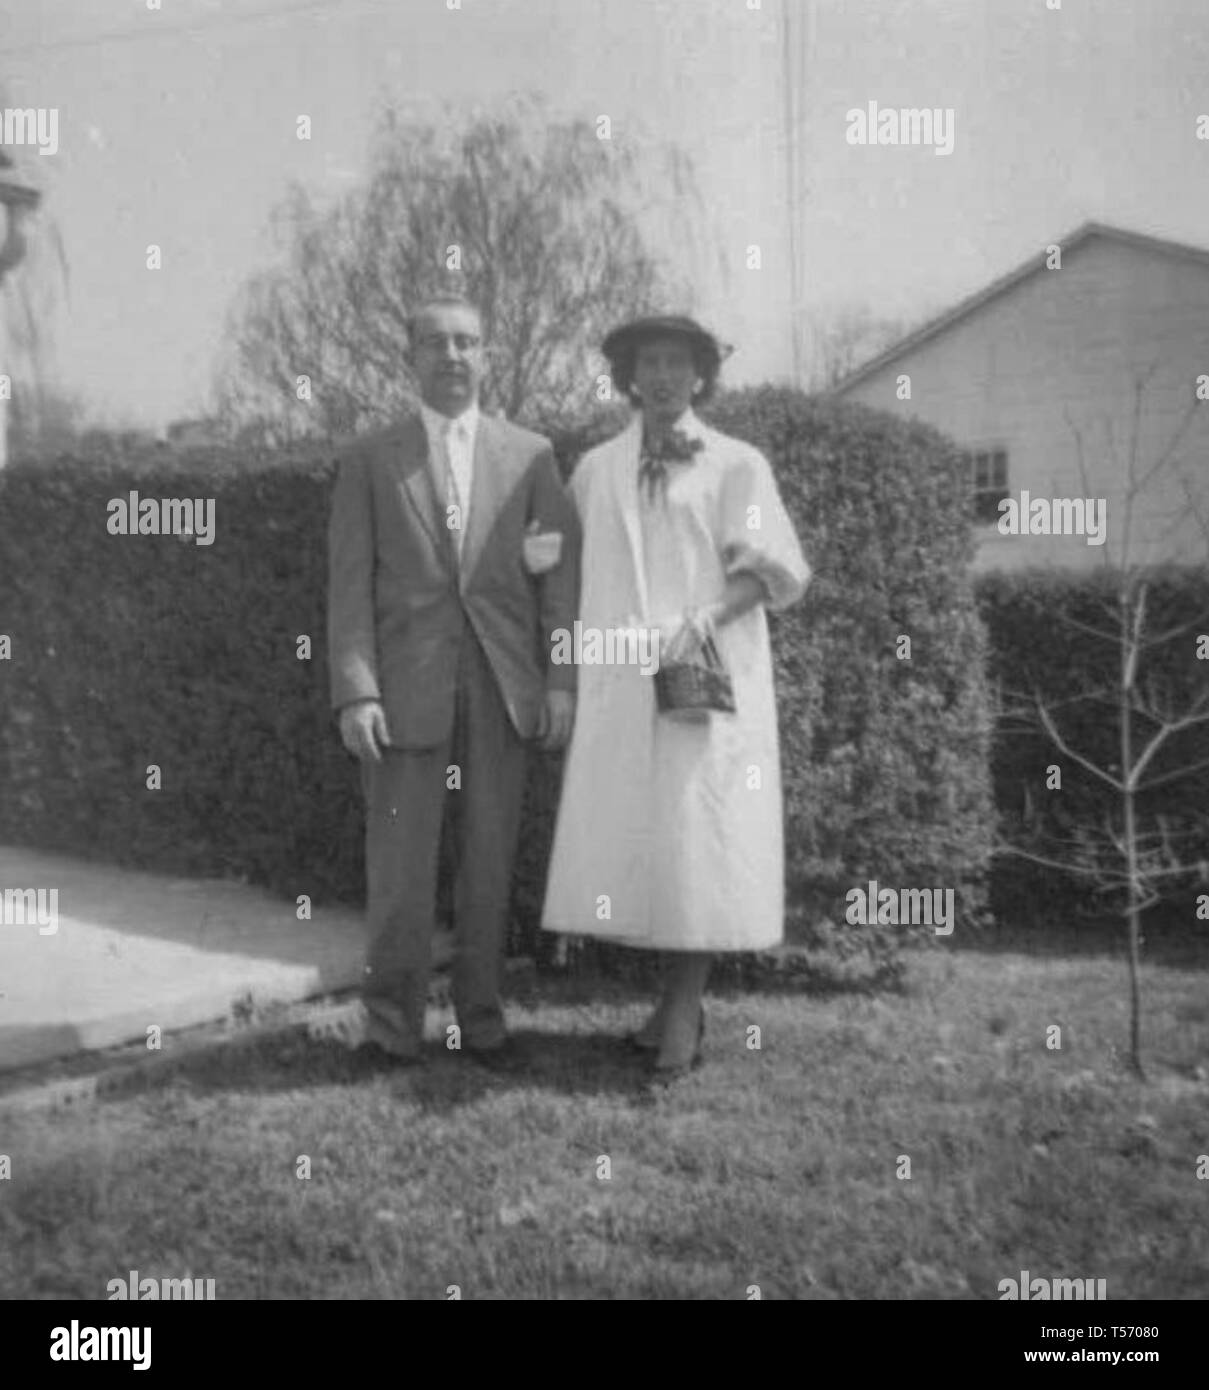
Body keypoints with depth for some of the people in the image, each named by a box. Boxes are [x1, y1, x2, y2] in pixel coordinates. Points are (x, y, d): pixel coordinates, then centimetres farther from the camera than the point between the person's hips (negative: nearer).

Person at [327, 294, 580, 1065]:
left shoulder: (532, 454, 10)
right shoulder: (371, 460, 8)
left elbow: (560, 572, 6)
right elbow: (350, 585, 2)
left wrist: (562, 680, -3)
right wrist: (355, 691, -8)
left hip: (502, 684, 1)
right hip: (408, 684, -1)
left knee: (490, 855, 5)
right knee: (400, 859, -1)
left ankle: (481, 1013, 16)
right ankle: (392, 1019, 10)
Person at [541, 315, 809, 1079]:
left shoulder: (736, 464, 4)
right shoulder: (595, 470, 14)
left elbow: (773, 569, -3)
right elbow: (571, 561, 24)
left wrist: (705, 618, -17)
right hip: (621, 680, 3)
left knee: (698, 835, -6)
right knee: (631, 837, 1)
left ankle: (682, 1010, -1)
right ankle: (682, 1001, 12)